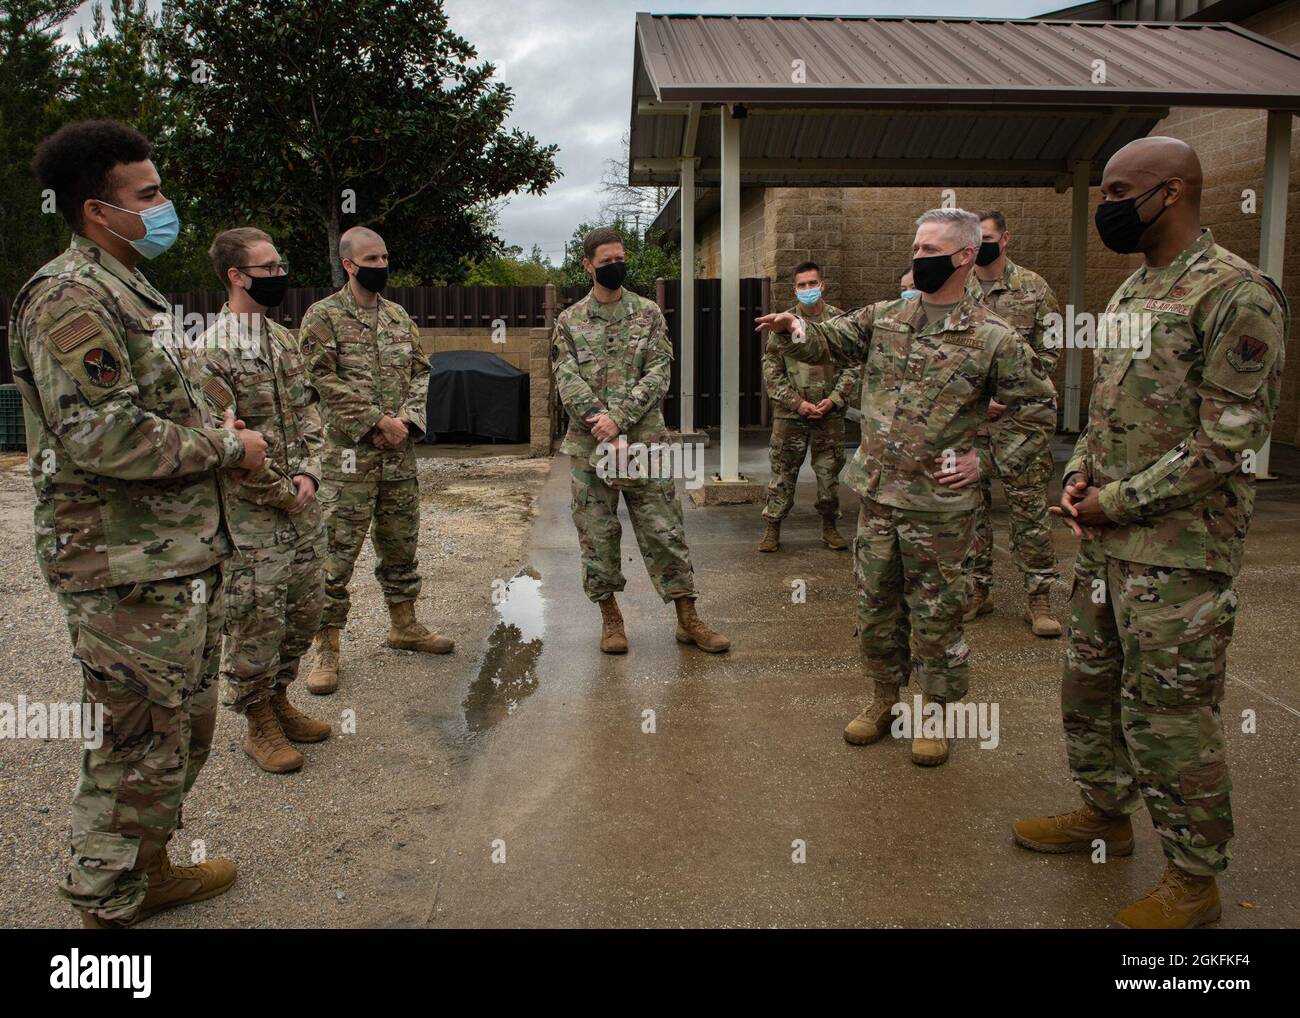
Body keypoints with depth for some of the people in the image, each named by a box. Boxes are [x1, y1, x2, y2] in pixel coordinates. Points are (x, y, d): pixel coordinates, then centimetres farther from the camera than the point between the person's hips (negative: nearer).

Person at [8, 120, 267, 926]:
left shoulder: (129, 291, 18)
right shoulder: (70, 298, -15)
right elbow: (101, 436, -24)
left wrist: (213, 435, 10)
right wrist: (226, 447, -14)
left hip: (184, 556, 10)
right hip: (130, 572, -10)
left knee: (186, 729, 21)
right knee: (142, 746, 1)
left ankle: (146, 871, 38)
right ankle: (108, 905, 20)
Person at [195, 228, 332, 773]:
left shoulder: (284, 339, 10)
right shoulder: (213, 352, -14)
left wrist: (308, 473, -4)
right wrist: (282, 493, -12)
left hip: (301, 504, 8)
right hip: (251, 513, -7)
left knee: (305, 609, 15)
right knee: (256, 619, 2)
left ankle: (278, 699, 33)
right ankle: (259, 725, 19)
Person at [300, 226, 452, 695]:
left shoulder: (399, 316, 14)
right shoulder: (322, 316, -4)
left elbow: (421, 372, 12)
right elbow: (327, 382, -12)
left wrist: (407, 418, -6)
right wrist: (377, 422, -16)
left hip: (399, 454, 6)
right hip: (349, 456, -6)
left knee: (401, 546, 15)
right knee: (337, 553, -3)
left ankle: (404, 625, 31)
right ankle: (327, 648, 7)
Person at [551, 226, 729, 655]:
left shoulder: (648, 314, 5)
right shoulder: (569, 322, 5)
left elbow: (658, 374, -5)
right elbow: (568, 383, -5)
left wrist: (618, 418, -17)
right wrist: (604, 429, -18)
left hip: (645, 439, 0)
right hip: (589, 445, 0)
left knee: (665, 530, 2)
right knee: (597, 534, 6)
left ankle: (688, 619, 11)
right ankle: (610, 616, 21)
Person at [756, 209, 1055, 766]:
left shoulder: (993, 338, -6)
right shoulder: (884, 317, 7)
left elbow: (1037, 408, 0)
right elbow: (829, 340, 3)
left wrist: (988, 462, -7)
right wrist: (793, 330, -19)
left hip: (939, 505, -4)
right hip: (876, 495, 5)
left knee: (935, 615, 7)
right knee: (875, 605, 15)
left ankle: (934, 716, 25)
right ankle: (884, 700, 33)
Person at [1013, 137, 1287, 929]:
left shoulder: (1236, 295, -14)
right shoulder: (1131, 293, 13)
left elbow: (1228, 443, -19)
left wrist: (1119, 501, -16)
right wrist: (1080, 475, 3)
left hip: (1178, 553, -9)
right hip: (1107, 542, 9)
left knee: (1170, 714, 2)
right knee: (1090, 685, 20)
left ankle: (1194, 879, 20)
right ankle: (1106, 814, 40)